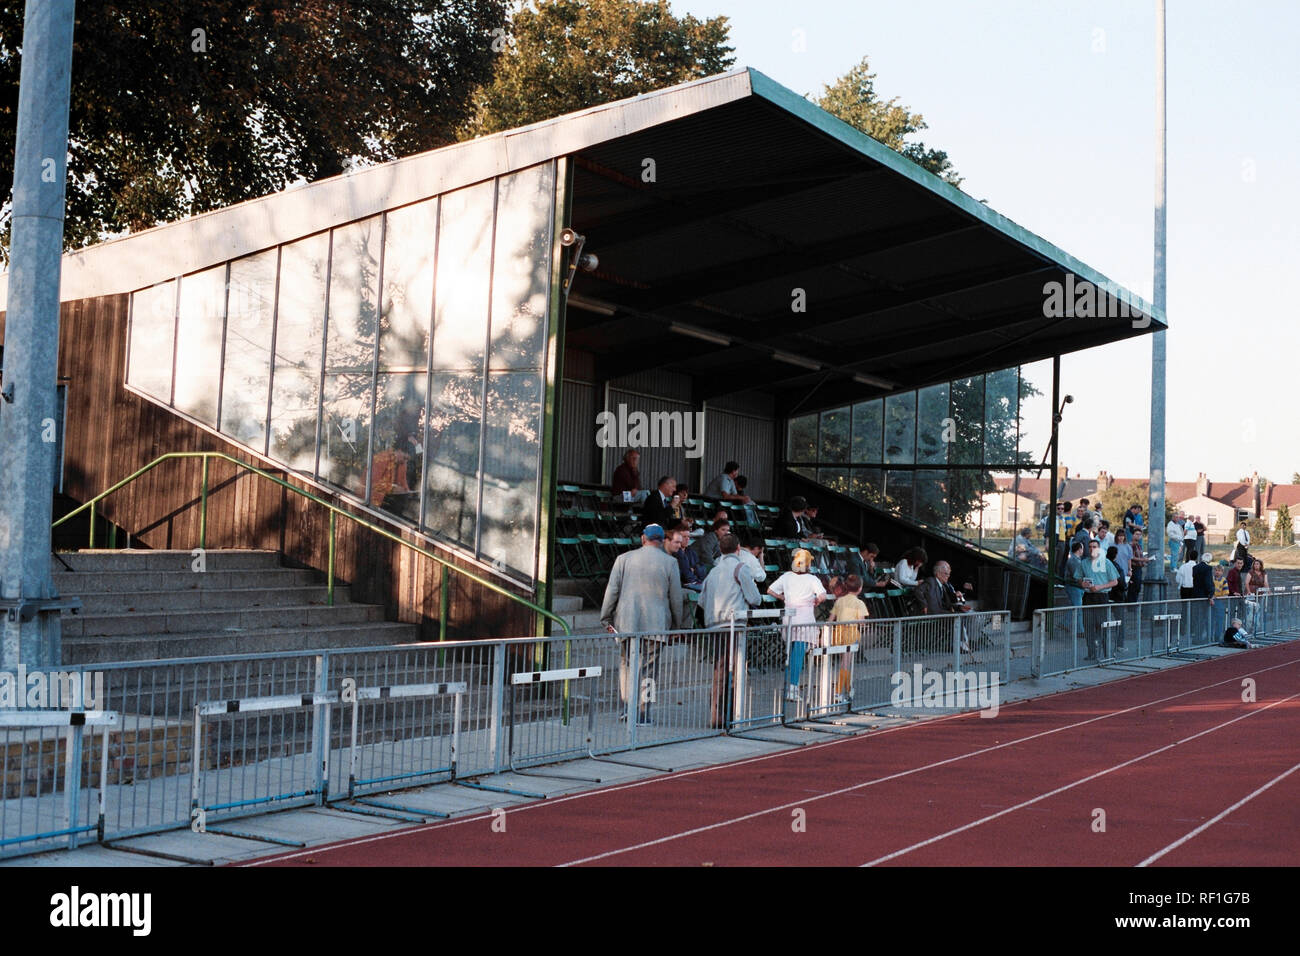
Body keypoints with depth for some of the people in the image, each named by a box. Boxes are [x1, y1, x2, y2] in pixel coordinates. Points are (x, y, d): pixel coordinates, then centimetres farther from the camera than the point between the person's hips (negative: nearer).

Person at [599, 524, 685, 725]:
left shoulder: (624, 559, 3)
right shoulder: (669, 563, 1)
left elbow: (612, 591, 3)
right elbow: (676, 598, 4)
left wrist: (606, 618, 11)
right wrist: (676, 625, 15)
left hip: (626, 623, 1)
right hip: (656, 624, -1)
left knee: (626, 663, 13)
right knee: (649, 668, 4)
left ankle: (626, 705, 4)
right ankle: (643, 712, 2)